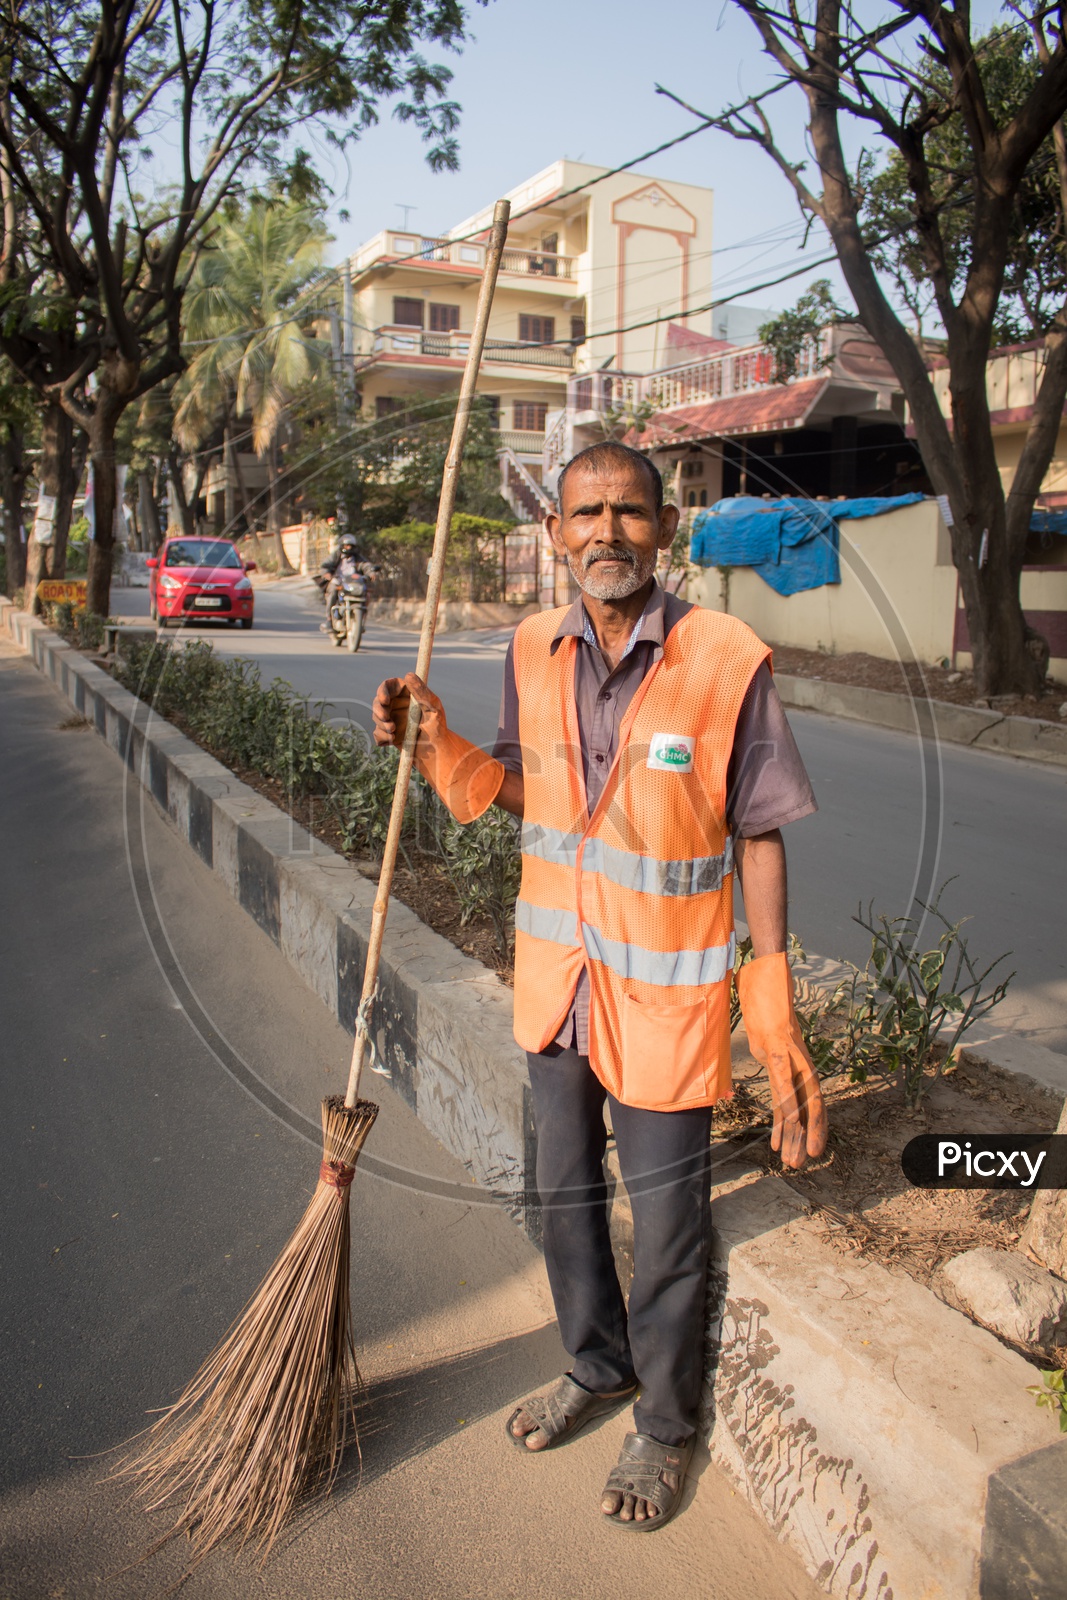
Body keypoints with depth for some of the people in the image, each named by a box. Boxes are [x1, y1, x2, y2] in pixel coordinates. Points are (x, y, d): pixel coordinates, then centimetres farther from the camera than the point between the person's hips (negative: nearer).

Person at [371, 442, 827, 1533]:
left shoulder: (727, 661, -17)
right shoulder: (533, 651, -3)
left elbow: (757, 837, -10)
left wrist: (773, 1019, -10)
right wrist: (437, 742, -6)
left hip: (664, 992, -4)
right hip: (555, 979, 5)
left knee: (666, 1224, 13)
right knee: (565, 1195, 22)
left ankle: (665, 1420, 41)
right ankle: (596, 1366, 50)